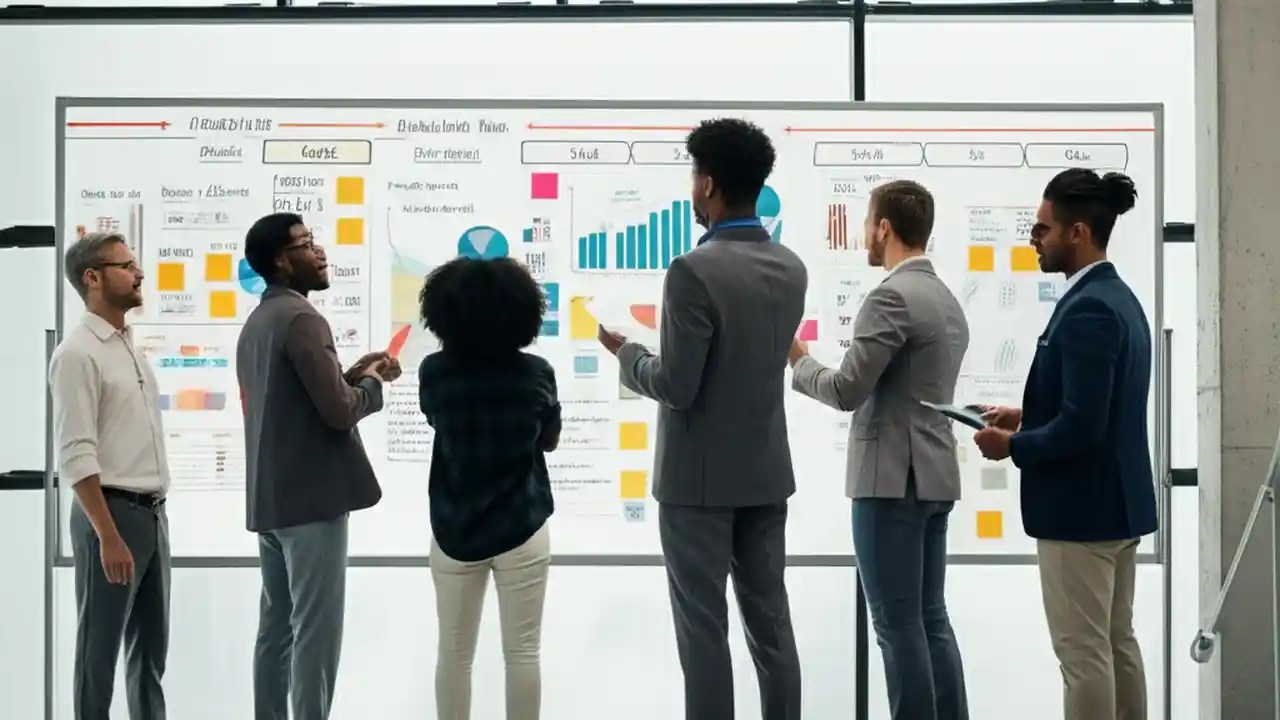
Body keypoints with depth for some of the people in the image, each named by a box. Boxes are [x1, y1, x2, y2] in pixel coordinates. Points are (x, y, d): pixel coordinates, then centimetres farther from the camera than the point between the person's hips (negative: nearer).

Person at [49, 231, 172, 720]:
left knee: (151, 645, 14)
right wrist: (108, 536, -22)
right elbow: (75, 456, -18)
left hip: (153, 513, 8)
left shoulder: (130, 345, 13)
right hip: (111, 513, -8)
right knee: (100, 648, 1)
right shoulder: (78, 353, -12)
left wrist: (152, 513, 15)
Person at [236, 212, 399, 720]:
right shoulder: (301, 318, -15)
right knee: (315, 630, -5)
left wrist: (350, 373, 14)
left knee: (277, 626, 13)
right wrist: (372, 382, -1)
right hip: (311, 498, -10)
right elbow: (338, 411, -20)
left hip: (271, 497, 10)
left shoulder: (257, 321, 16)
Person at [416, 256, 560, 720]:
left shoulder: (434, 372, -8)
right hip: (522, 529, -1)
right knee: (522, 652, 6)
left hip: (454, 531, 1)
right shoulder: (535, 373, -10)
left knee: (454, 653, 11)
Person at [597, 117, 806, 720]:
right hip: (767, 471, 7)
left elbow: (676, 387, -19)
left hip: (701, 476, -7)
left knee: (704, 628, 1)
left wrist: (626, 353, 0)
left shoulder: (695, 271, -19)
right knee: (770, 620, 12)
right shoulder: (791, 269, 4)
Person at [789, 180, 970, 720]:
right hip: (933, 475, 9)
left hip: (893, 478, -9)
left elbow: (846, 391, -17)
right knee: (930, 619, 11)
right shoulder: (948, 300, 16)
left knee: (898, 625, -4)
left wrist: (798, 361, 0)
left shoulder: (892, 297, -14)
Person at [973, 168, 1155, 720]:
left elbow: (1082, 425, -25)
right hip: (1117, 499, 10)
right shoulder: (1119, 298, 11)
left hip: (1081, 508, -10)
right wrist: (1027, 419, 14)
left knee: (1082, 653, -3)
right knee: (1116, 643, 15)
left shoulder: (1086, 309, -20)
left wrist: (1013, 445, -11)